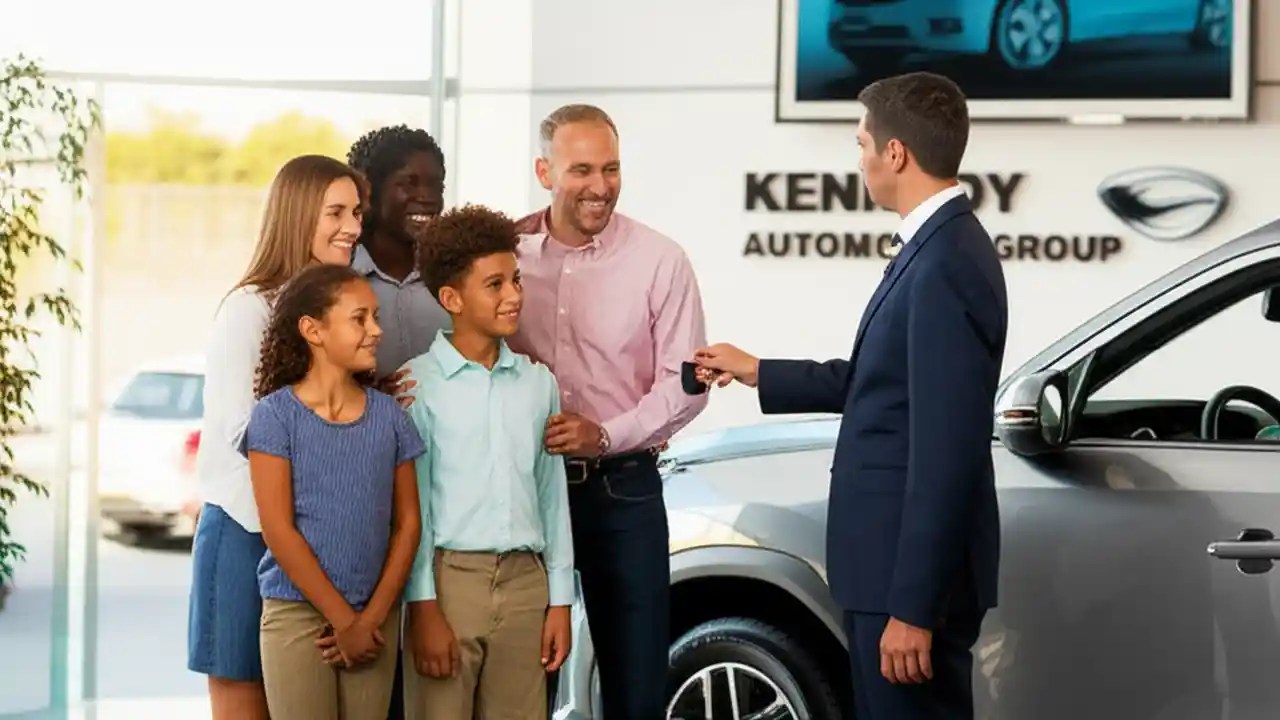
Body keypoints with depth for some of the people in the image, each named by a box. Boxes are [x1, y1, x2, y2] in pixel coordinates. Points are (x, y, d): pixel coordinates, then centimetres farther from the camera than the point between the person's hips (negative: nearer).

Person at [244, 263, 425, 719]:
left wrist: (373, 616, -6)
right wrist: (342, 619, -11)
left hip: (375, 618, 3)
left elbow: (407, 523, 5)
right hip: (297, 613, -3)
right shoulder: (276, 415, -6)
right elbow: (278, 531, -10)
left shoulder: (388, 416, 5)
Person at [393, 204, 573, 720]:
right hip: (449, 577, -4)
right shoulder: (419, 384, -4)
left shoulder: (539, 383, 10)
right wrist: (423, 605, -10)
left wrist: (560, 599, 8)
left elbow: (552, 496, 12)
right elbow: (411, 503, -5)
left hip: (524, 580, 4)